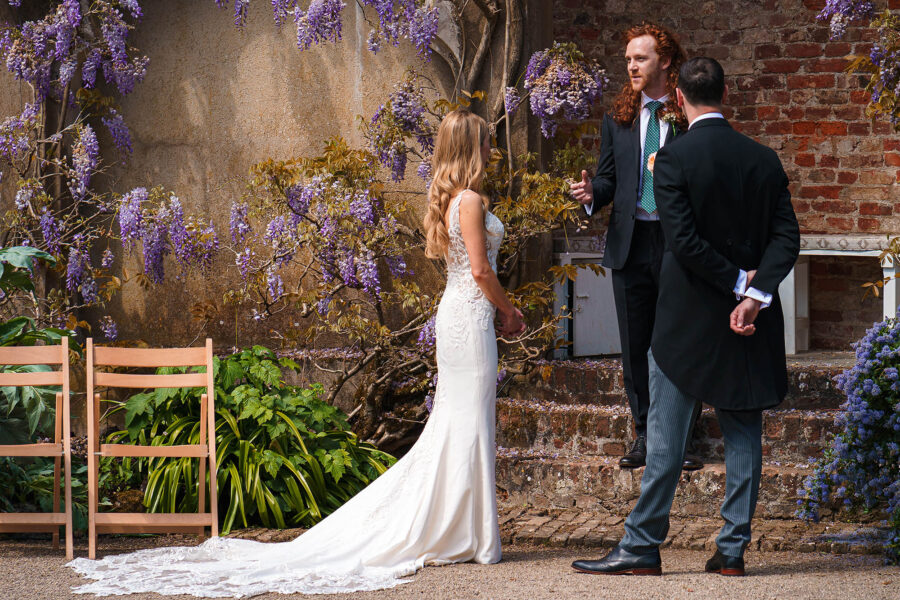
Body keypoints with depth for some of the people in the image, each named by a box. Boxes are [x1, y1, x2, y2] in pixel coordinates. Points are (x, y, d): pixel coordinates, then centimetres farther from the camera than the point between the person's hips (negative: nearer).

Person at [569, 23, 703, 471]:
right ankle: (645, 435, 18)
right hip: (630, 244, 4)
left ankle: (683, 438, 9)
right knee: (635, 347, 8)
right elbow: (609, 177, 12)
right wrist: (591, 192, -8)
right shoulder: (617, 119, 10)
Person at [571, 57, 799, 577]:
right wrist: (755, 293, -11)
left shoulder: (674, 159, -10)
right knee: (743, 436, 8)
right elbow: (788, 236, -2)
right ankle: (734, 549, 9)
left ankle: (642, 547, 2)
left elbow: (683, 241, -17)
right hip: (752, 323, 4)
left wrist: (738, 281, -9)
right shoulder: (764, 159, 4)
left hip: (688, 319, -4)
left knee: (666, 438, 0)